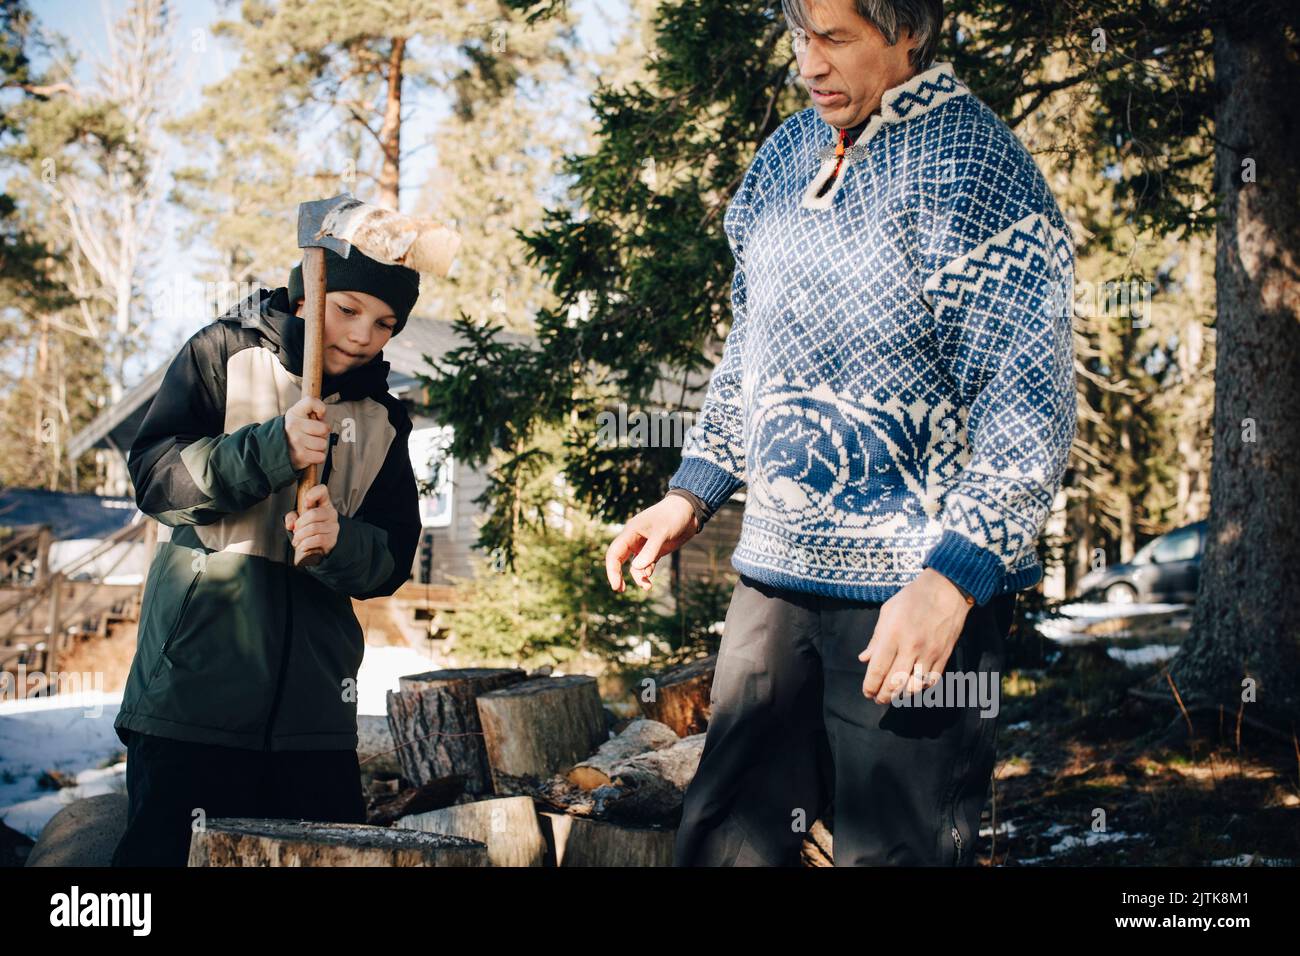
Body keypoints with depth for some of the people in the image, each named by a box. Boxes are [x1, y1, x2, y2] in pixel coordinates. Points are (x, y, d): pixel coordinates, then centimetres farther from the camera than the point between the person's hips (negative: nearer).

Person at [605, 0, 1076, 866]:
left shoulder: (971, 167, -11)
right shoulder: (787, 155, 12)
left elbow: (1028, 404, -16)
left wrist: (950, 579, -23)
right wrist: (692, 495, 14)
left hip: (915, 595, -7)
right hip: (778, 568, 7)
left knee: (894, 849, 3)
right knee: (723, 840, 12)